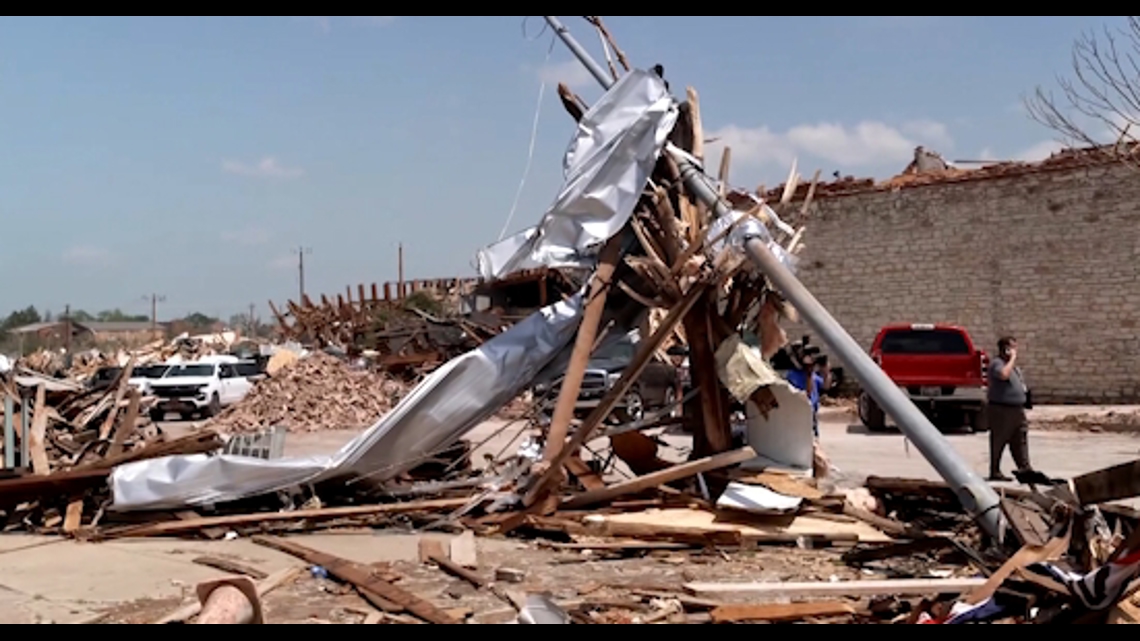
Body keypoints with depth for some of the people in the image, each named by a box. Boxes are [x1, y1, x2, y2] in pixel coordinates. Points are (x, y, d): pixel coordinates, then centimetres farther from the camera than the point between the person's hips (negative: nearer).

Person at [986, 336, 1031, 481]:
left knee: (1020, 442, 7)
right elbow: (1004, 374, -34)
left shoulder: (1014, 366, 19)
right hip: (1001, 410, -9)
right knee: (998, 442, -2)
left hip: (1017, 410, 9)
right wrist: (1012, 358, -23)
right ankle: (995, 472, 4)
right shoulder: (997, 364, -12)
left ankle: (1025, 468, 10)